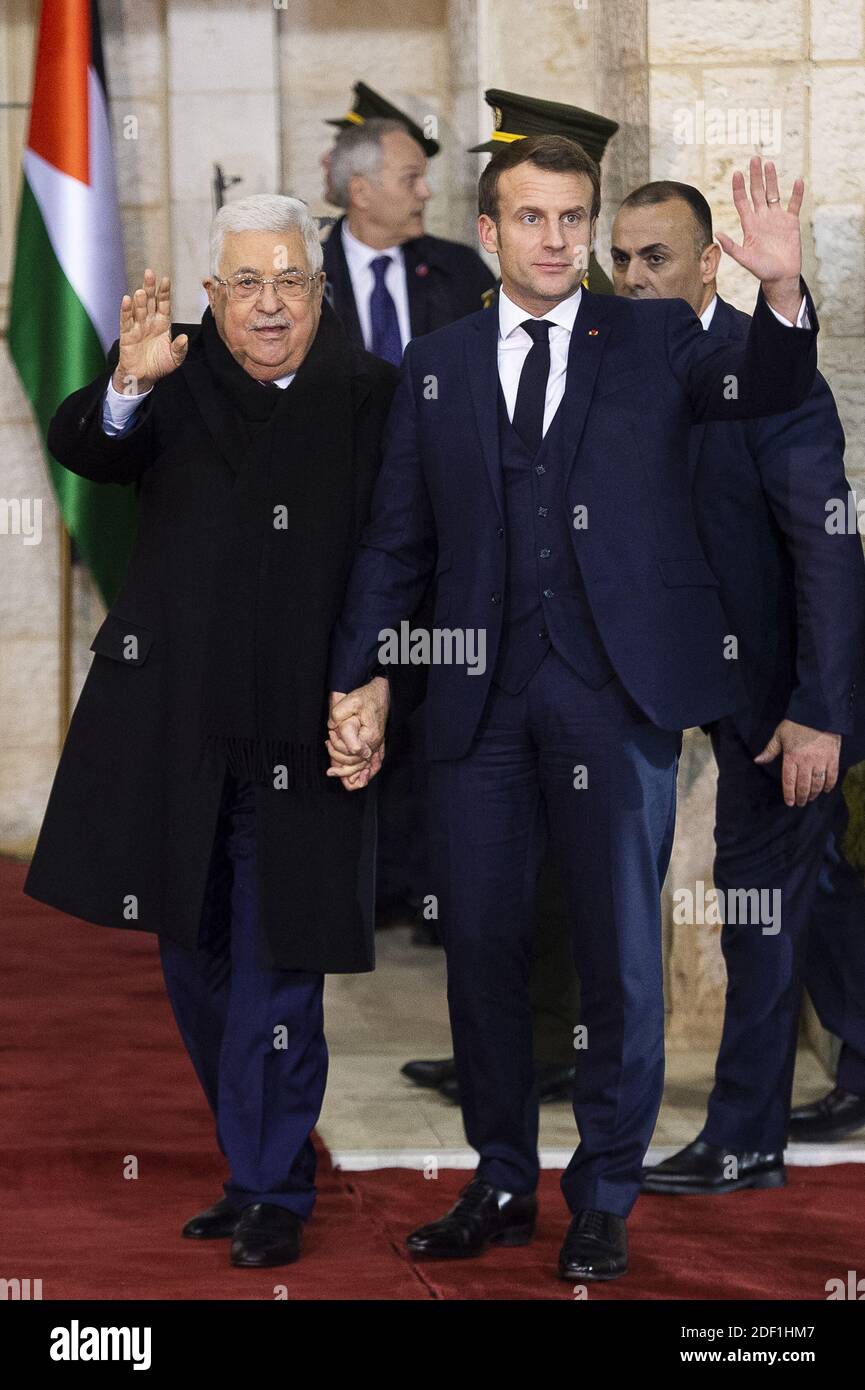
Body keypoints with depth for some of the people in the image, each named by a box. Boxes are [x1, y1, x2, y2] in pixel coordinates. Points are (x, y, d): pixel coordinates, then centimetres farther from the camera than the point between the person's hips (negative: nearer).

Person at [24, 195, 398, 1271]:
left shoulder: (366, 397, -1)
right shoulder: (178, 380, 2)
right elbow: (80, 449, -15)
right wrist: (128, 386, -36)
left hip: (298, 730, -2)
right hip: (175, 726, 3)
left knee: (276, 966, 0)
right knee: (196, 960, 14)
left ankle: (275, 1191, 11)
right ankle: (255, 1164, 30)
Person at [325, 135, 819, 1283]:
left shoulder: (654, 341, 6)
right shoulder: (436, 367, 11)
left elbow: (765, 389, -10)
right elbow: (397, 540, 11)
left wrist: (783, 294, -30)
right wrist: (358, 680, 3)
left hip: (618, 689, -2)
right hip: (481, 697, 2)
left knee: (621, 951, 2)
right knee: (480, 942, 7)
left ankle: (604, 1201, 13)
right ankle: (502, 1185, 20)